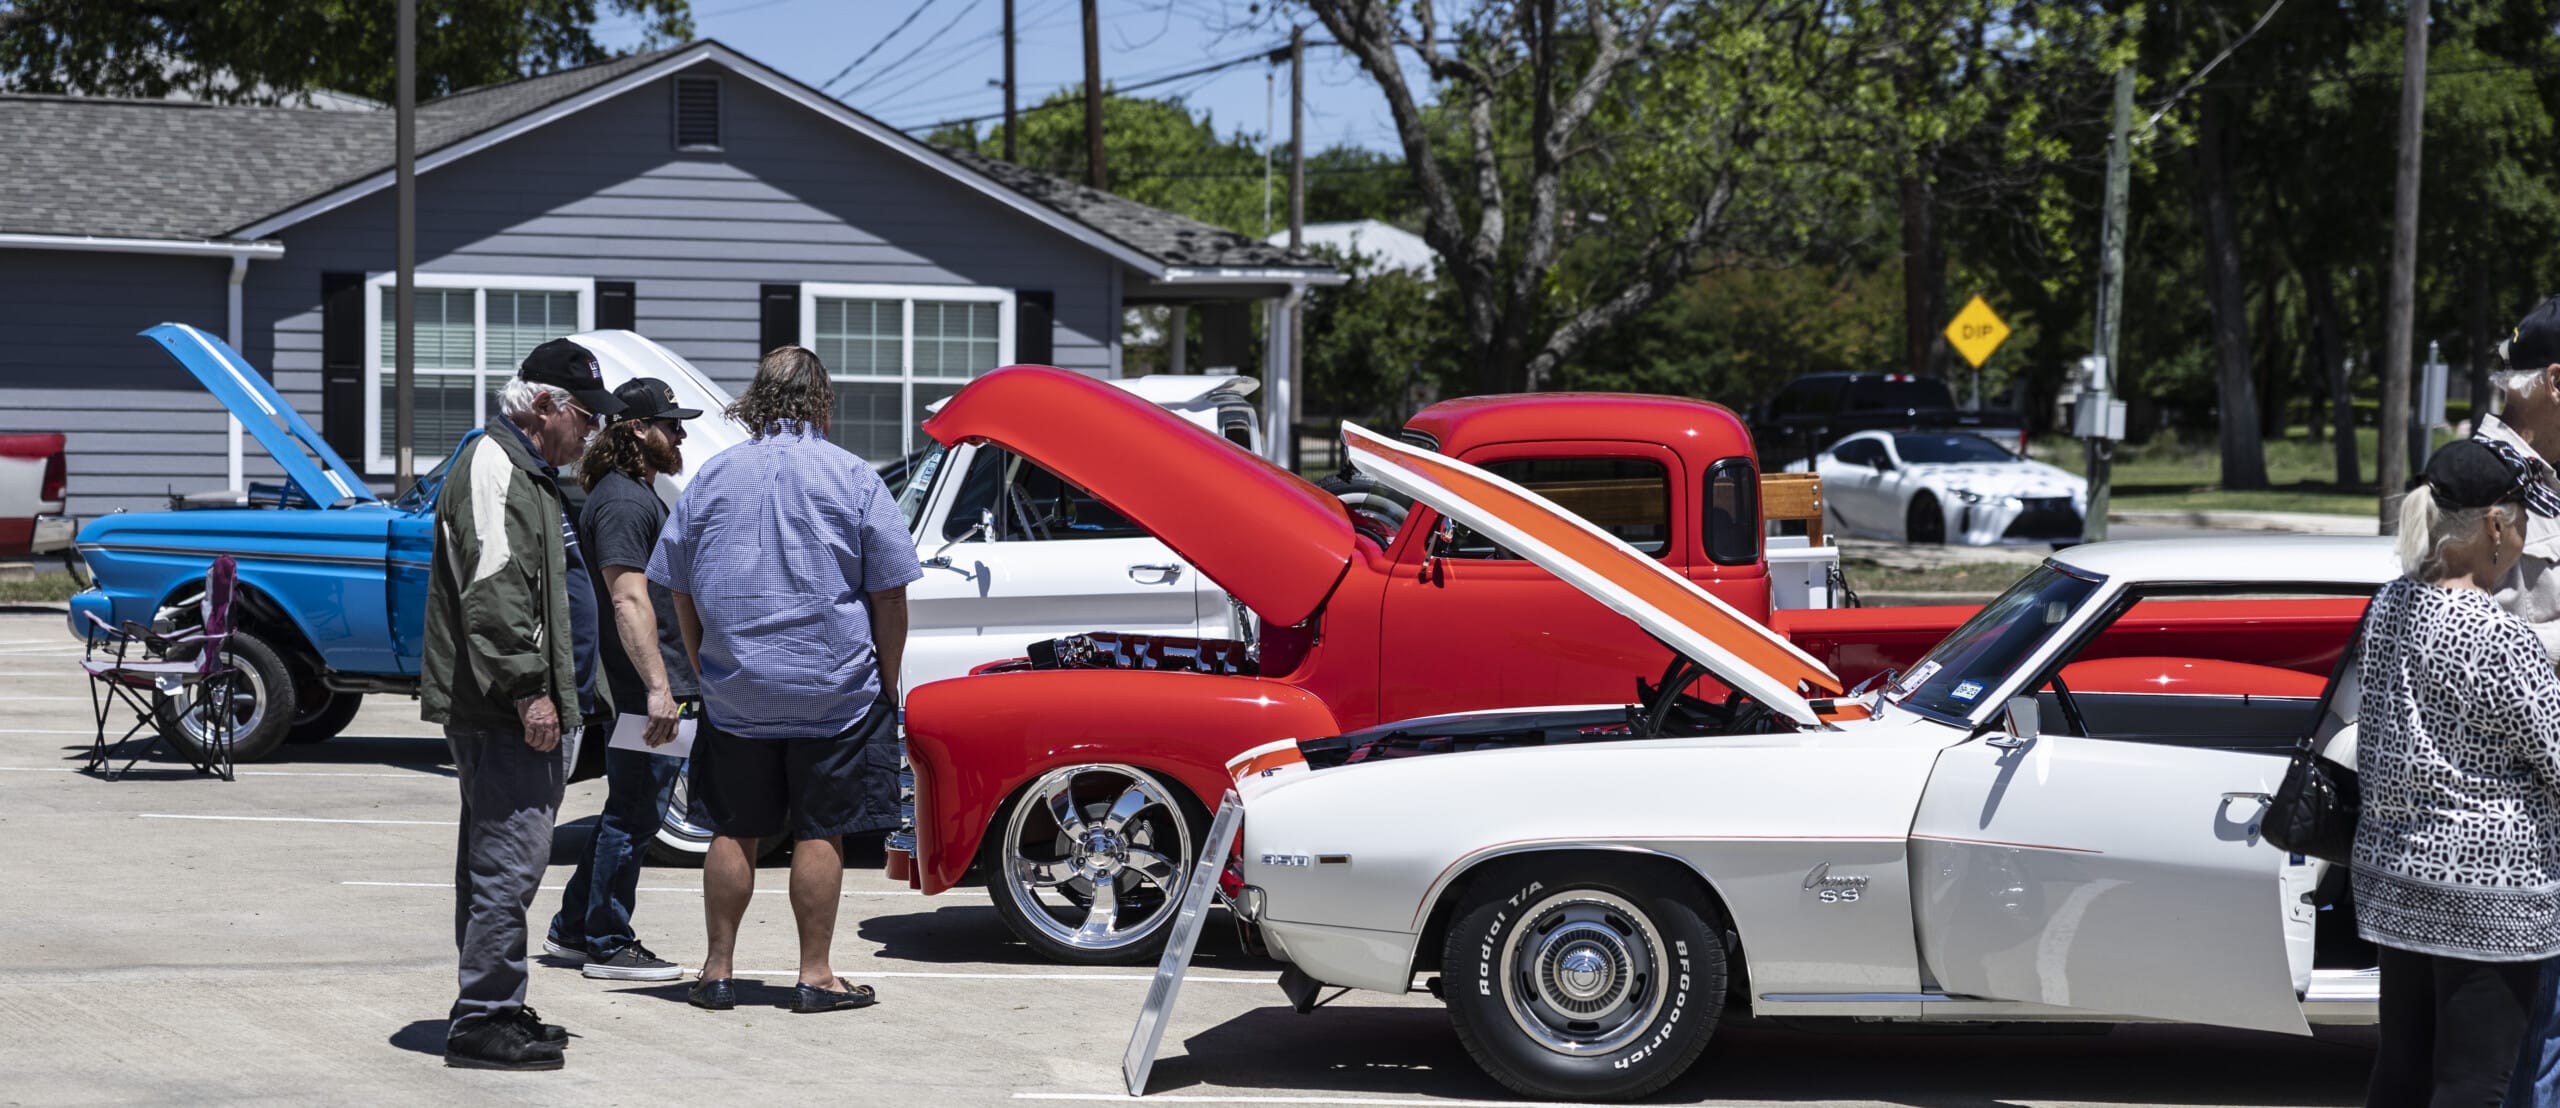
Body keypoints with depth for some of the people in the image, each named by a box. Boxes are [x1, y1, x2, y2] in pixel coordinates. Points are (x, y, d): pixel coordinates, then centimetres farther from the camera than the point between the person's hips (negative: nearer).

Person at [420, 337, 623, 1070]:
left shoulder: (531, 473, 21)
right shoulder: (492, 469, -13)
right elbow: (493, 591, -22)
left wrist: (557, 692, 26)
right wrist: (529, 690, -23)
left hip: (523, 709, 11)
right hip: (504, 710, -11)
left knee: (497, 862, 14)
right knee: (510, 860, -11)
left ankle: (495, 1011, 20)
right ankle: (483, 1019, -9)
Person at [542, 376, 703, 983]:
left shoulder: (637, 495, 20)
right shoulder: (623, 501, -15)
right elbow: (629, 599, -23)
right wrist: (657, 688, -28)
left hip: (647, 688, 11)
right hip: (642, 688, -11)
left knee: (627, 814, 17)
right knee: (633, 818, -4)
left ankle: (574, 928, 24)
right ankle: (607, 944, 3)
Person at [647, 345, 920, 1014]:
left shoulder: (713, 477, 4)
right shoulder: (853, 478, -3)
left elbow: (679, 588, 9)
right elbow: (890, 594, -3)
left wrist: (705, 667, 18)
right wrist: (887, 683, 6)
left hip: (734, 692, 2)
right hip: (836, 693, -2)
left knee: (733, 832, 9)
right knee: (820, 833, 3)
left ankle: (718, 971, 14)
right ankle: (815, 976, 7)